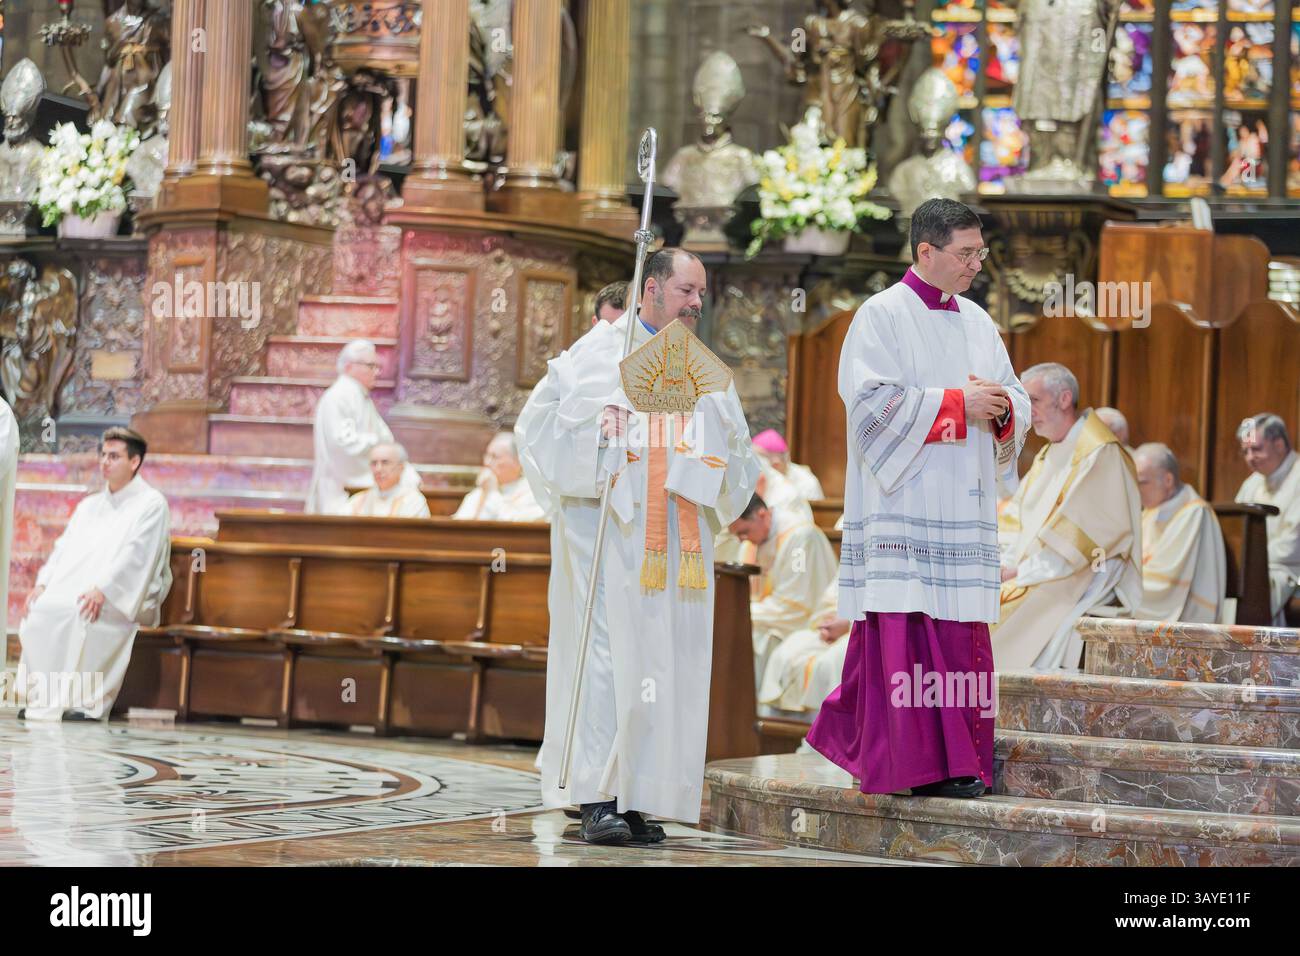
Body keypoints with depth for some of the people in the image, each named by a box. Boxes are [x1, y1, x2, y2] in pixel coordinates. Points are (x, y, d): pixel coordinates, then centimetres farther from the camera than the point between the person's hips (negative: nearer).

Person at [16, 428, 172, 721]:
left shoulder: (152, 504, 1)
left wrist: (103, 590, -24)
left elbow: (136, 555, -12)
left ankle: (86, 701, -28)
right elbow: (64, 548, 16)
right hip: (74, 591, 6)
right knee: (38, 608, -23)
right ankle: (43, 699, -22)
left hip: (124, 599, -6)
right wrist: (43, 583, -2)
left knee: (79, 612, -36)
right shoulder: (89, 505, 23)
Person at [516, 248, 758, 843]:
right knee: (606, 648, -13)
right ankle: (596, 800, -14)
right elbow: (539, 419, 0)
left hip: (676, 539, 5)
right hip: (607, 524, -5)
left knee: (665, 661, 0)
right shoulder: (600, 351, 5)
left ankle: (637, 799, 4)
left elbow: (738, 449, 26)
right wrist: (595, 431, -15)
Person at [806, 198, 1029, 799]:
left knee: (960, 633, 3)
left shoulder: (977, 322, 18)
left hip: (962, 509, 7)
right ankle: (913, 764, -8)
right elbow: (872, 400, -14)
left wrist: (1001, 407, -4)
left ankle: (958, 760, 8)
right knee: (905, 632, -10)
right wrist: (956, 405, -13)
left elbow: (1017, 404, 20)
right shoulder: (882, 315, -2)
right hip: (902, 505, -7)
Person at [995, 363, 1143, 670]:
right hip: (1028, 574, 9)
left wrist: (1020, 571, -15)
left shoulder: (1101, 454, -11)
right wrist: (1003, 566, -5)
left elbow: (1075, 537, -17)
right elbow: (1014, 523, 14)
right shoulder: (1046, 457, 19)